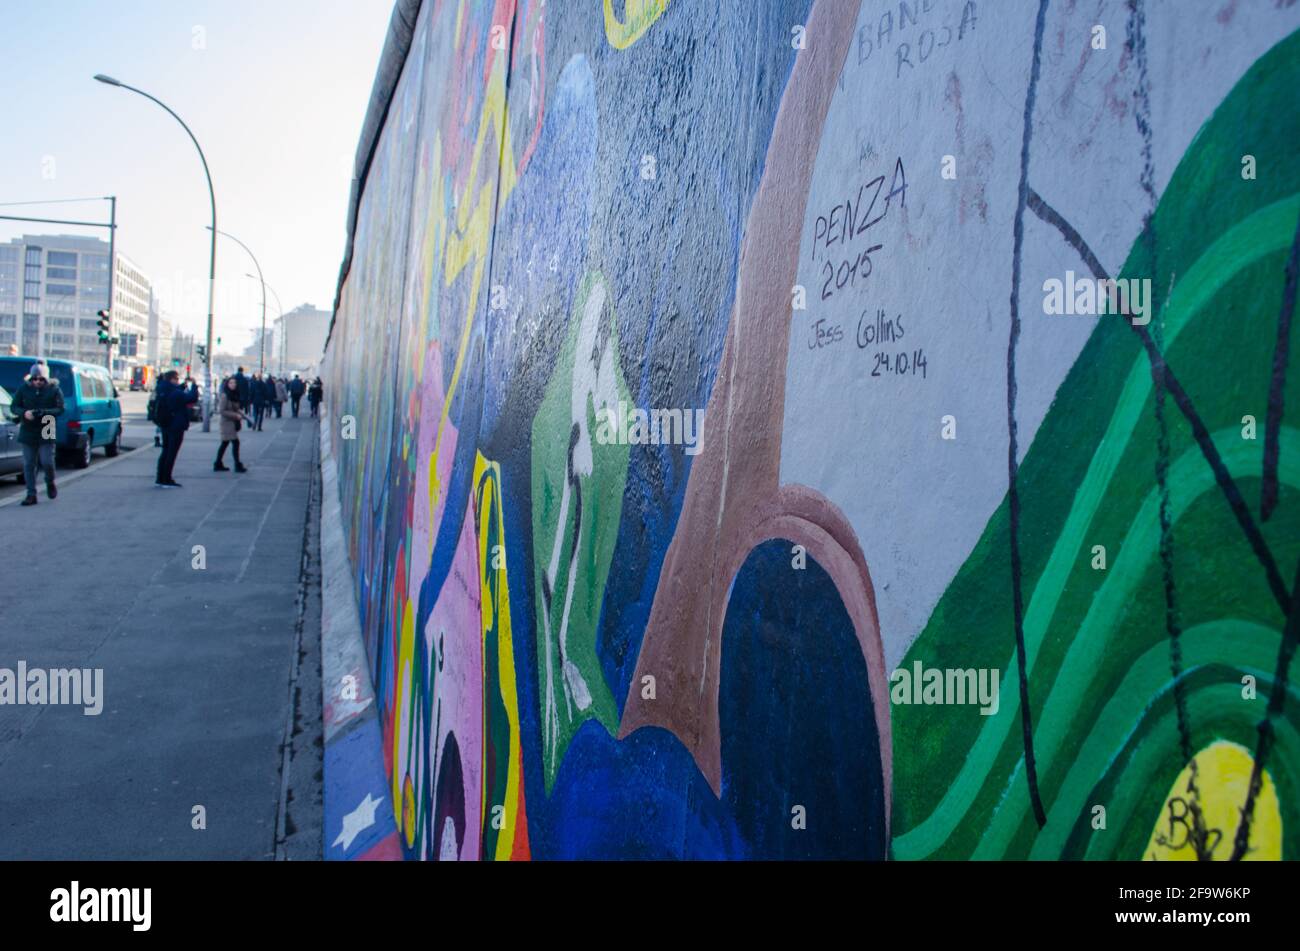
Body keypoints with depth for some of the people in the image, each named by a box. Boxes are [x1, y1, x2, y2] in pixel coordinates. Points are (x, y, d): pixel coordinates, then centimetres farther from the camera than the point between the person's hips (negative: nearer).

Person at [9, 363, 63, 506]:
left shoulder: (54, 389, -2)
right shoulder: (23, 389, 3)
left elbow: (60, 409, -6)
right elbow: (13, 407, 5)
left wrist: (45, 412, -24)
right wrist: (24, 413, -17)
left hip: (46, 433, -2)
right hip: (27, 433, 2)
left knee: (47, 462, -7)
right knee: (29, 465, 2)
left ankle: (50, 483, 26)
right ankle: (31, 495, 10)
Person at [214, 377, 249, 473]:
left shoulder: (235, 395, 10)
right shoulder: (225, 396, -14)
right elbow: (222, 411, -18)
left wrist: (240, 415, 3)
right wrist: (235, 415, -20)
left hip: (233, 423, 8)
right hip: (227, 423, -8)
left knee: (225, 443, 13)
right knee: (235, 442, -9)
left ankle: (218, 464, 21)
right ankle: (238, 465, -5)